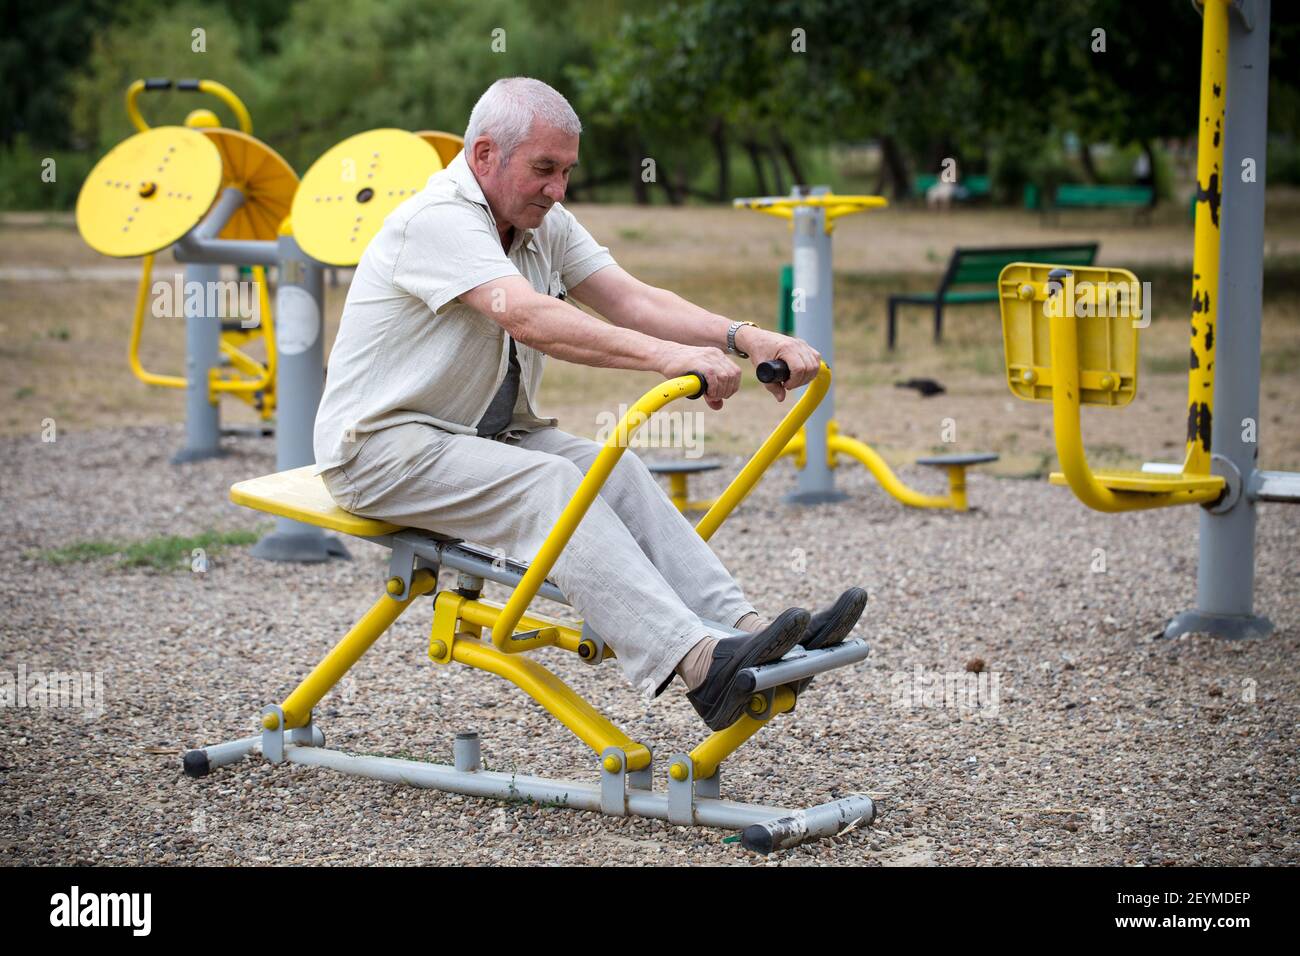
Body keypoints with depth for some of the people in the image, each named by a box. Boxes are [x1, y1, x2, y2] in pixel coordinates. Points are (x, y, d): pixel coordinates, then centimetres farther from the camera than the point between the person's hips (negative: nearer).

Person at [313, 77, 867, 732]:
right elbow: (531, 319, -35)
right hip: (382, 446, -8)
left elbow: (630, 300, -4)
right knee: (552, 485, -29)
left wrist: (747, 339, -20)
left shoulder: (544, 225, 8)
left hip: (484, 432, 8)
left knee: (613, 470, -17)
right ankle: (697, 663, -43)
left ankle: (738, 624, -29)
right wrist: (666, 356, -46)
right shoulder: (439, 219, -20)